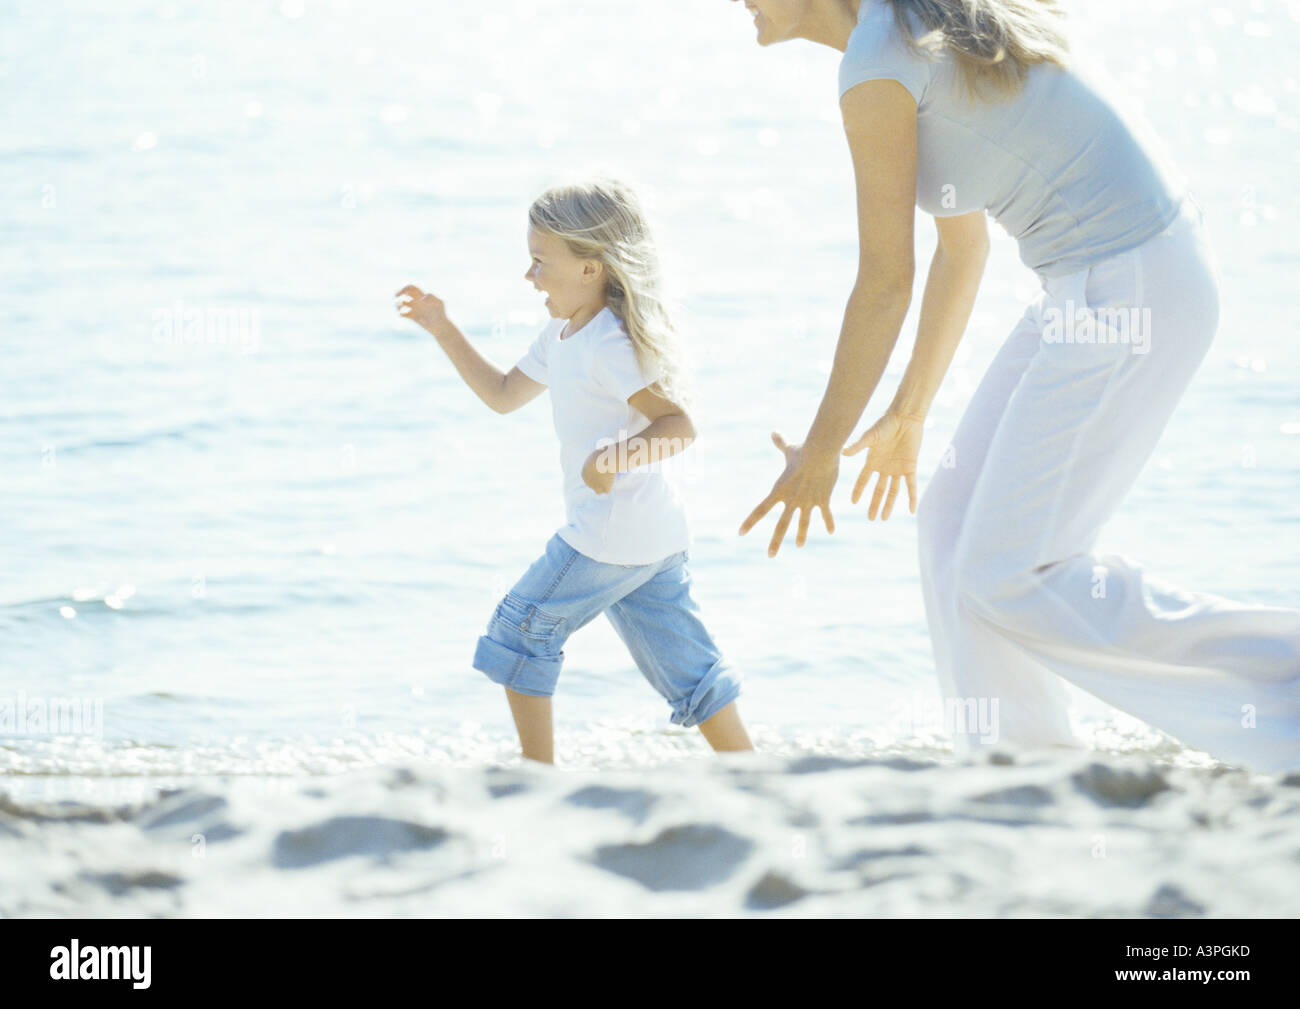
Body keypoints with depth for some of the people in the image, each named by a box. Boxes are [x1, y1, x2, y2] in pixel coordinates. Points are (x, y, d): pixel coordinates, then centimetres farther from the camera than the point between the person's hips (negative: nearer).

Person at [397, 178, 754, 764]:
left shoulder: (610, 344, -15)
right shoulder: (563, 336, 15)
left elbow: (679, 424, -21)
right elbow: (504, 395, 26)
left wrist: (616, 455, -37)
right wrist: (443, 330, 21)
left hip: (607, 537, -10)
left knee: (520, 633, 3)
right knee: (686, 669, 9)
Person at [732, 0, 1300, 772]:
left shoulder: (876, 64, -15)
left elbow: (885, 283, -12)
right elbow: (963, 247, 24)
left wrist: (821, 451, -2)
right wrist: (908, 416, 30)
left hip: (1129, 295, -10)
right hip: (1111, 283, 10)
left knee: (1008, 576, -7)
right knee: (957, 532, 11)